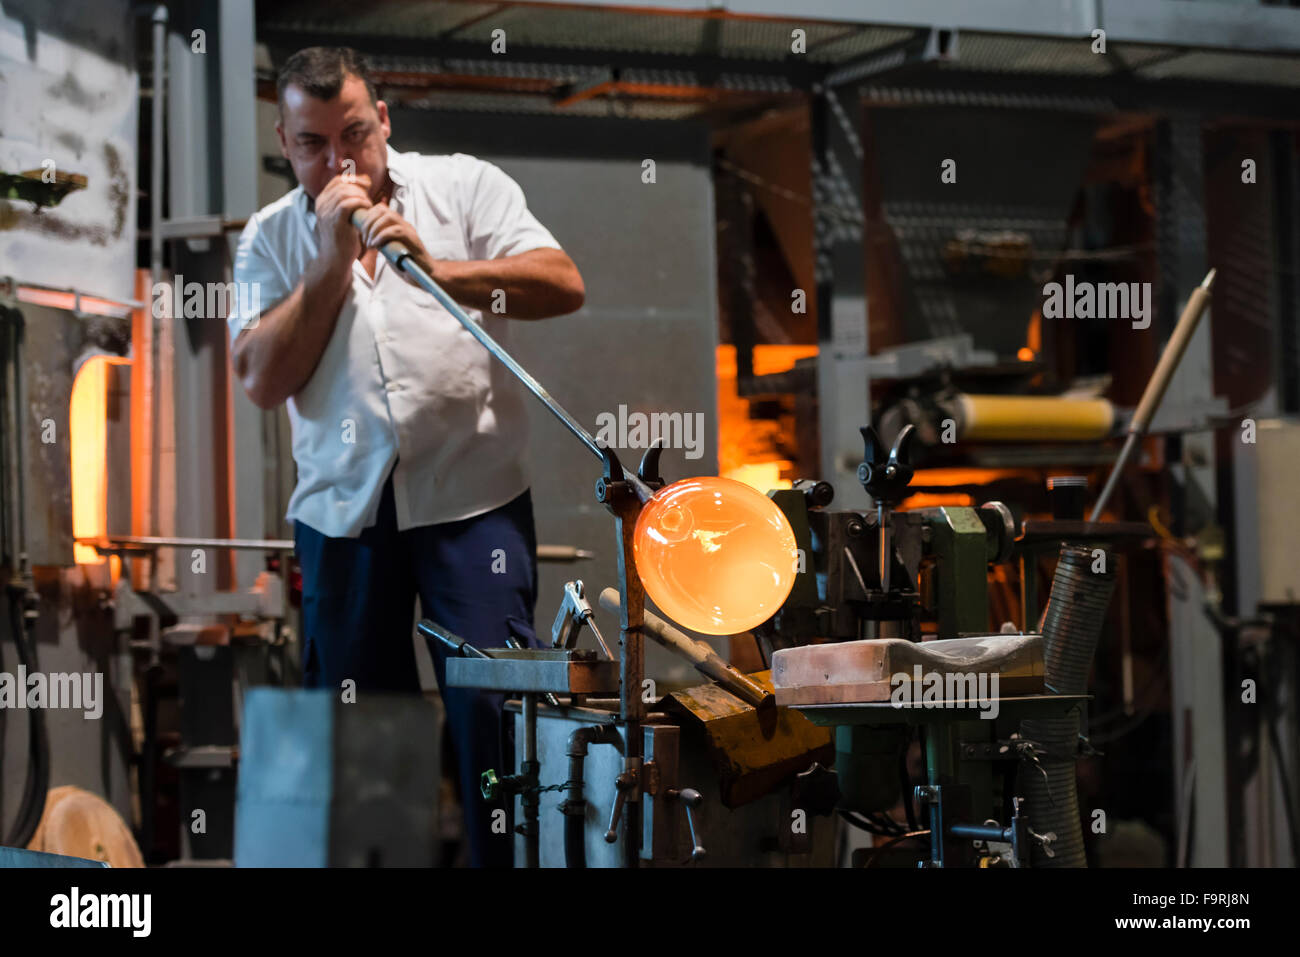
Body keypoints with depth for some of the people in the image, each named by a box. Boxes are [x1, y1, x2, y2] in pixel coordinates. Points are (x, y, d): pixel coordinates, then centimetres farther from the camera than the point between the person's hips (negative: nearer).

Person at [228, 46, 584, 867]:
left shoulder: (465, 186, 4)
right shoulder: (270, 239, 10)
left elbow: (564, 286, -8)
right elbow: (264, 380, -2)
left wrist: (438, 269, -20)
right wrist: (334, 260, -8)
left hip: (472, 499, -3)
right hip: (342, 512, 3)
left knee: (490, 706, -8)